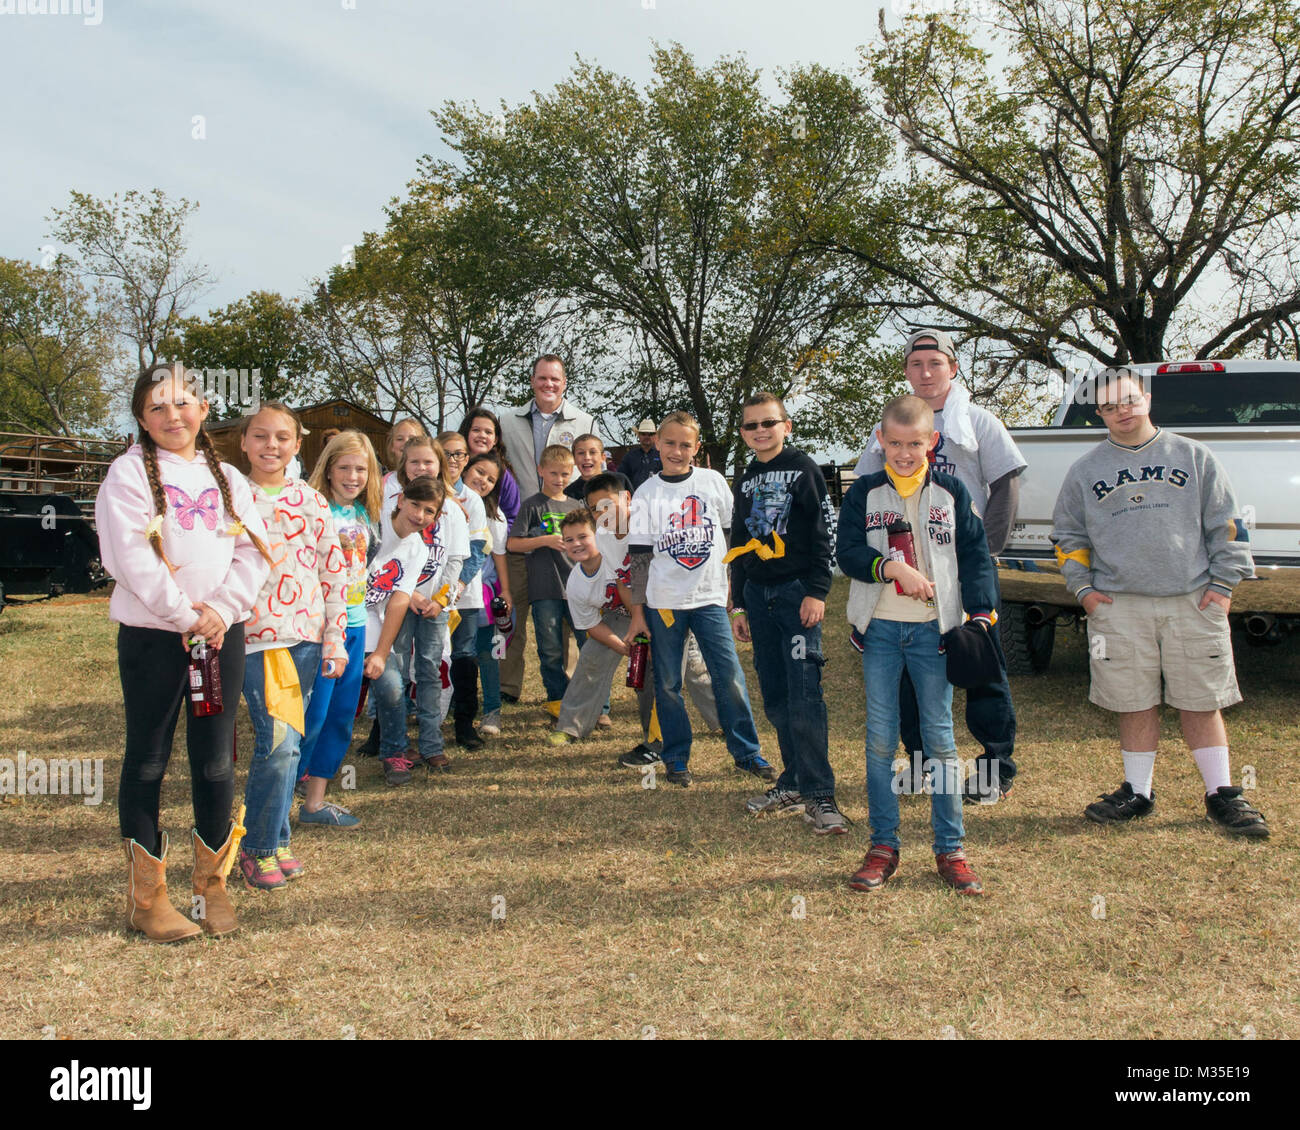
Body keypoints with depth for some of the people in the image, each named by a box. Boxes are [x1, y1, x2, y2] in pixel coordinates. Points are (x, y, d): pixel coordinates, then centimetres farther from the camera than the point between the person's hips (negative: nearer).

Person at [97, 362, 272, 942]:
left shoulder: (227, 477, 13)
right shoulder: (130, 471, 0)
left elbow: (252, 551, 5)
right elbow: (132, 557, -11)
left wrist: (222, 610, -10)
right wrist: (184, 616, -14)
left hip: (221, 631, 4)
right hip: (152, 633, -3)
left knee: (216, 760, 6)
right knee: (148, 760, 4)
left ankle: (212, 885, 19)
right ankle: (145, 897, 13)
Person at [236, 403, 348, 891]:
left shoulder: (311, 500, 8)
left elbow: (333, 572, 9)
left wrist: (335, 640, 5)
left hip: (305, 634, 3)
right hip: (254, 635, -3)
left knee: (285, 743, 9)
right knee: (279, 742, -12)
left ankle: (275, 841, 24)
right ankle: (259, 848, 6)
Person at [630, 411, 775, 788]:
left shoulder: (713, 481, 3)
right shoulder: (646, 493, 1)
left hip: (710, 596, 0)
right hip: (664, 600, 0)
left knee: (729, 676, 0)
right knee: (668, 683, 6)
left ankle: (746, 751, 15)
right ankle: (675, 757, 19)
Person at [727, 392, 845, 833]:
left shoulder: (803, 469, 0)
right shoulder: (744, 482, 17)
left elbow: (824, 532, -6)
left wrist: (817, 591, -14)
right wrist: (739, 605, 18)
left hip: (796, 592, -6)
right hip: (758, 596, 6)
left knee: (804, 697, -12)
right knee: (775, 699, 7)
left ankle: (819, 793, -8)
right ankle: (794, 784, 16)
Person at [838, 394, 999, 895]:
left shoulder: (952, 492, 4)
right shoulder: (864, 493, 4)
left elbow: (975, 556, 5)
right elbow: (847, 551, -5)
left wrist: (982, 615, -4)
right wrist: (893, 567, -20)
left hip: (934, 628, 0)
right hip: (880, 629, 1)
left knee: (940, 740, 3)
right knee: (880, 741, 5)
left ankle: (950, 849, 13)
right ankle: (883, 845, 15)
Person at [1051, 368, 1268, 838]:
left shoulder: (1193, 457, 8)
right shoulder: (1085, 470, 11)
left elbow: (1226, 525, 9)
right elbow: (1067, 534, 16)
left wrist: (1223, 583, 2)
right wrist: (1083, 588, 5)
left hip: (1193, 604, -1)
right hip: (1119, 608, 1)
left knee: (1201, 704, 3)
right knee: (1134, 706, 5)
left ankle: (1221, 795, 15)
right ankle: (1137, 793, 18)